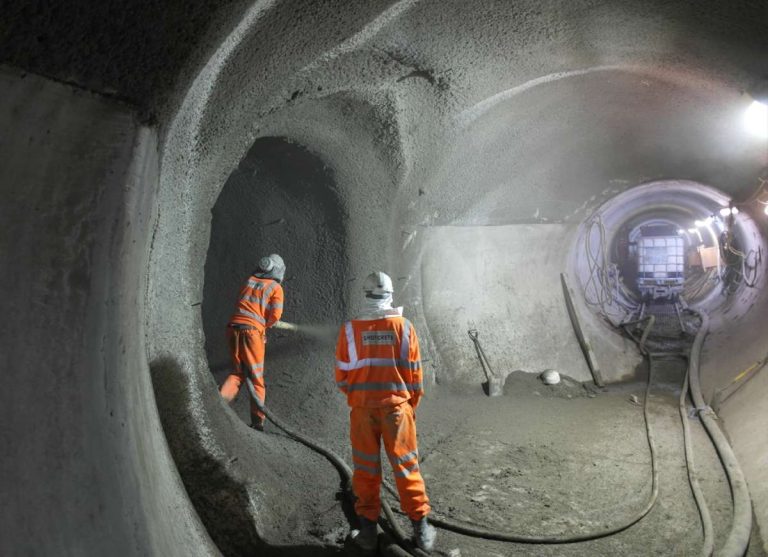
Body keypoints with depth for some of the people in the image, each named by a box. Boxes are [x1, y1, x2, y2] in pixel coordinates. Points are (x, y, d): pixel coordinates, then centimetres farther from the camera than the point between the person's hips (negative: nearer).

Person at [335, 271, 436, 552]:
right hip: (397, 406, 0)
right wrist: (412, 405, 14)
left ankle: (368, 530, 20)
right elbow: (414, 373, -1)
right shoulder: (404, 326, -6)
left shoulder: (350, 329, -7)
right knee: (406, 466, 11)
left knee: (366, 469, 12)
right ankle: (421, 529, 19)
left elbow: (341, 376, -2)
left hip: (362, 408, 0)